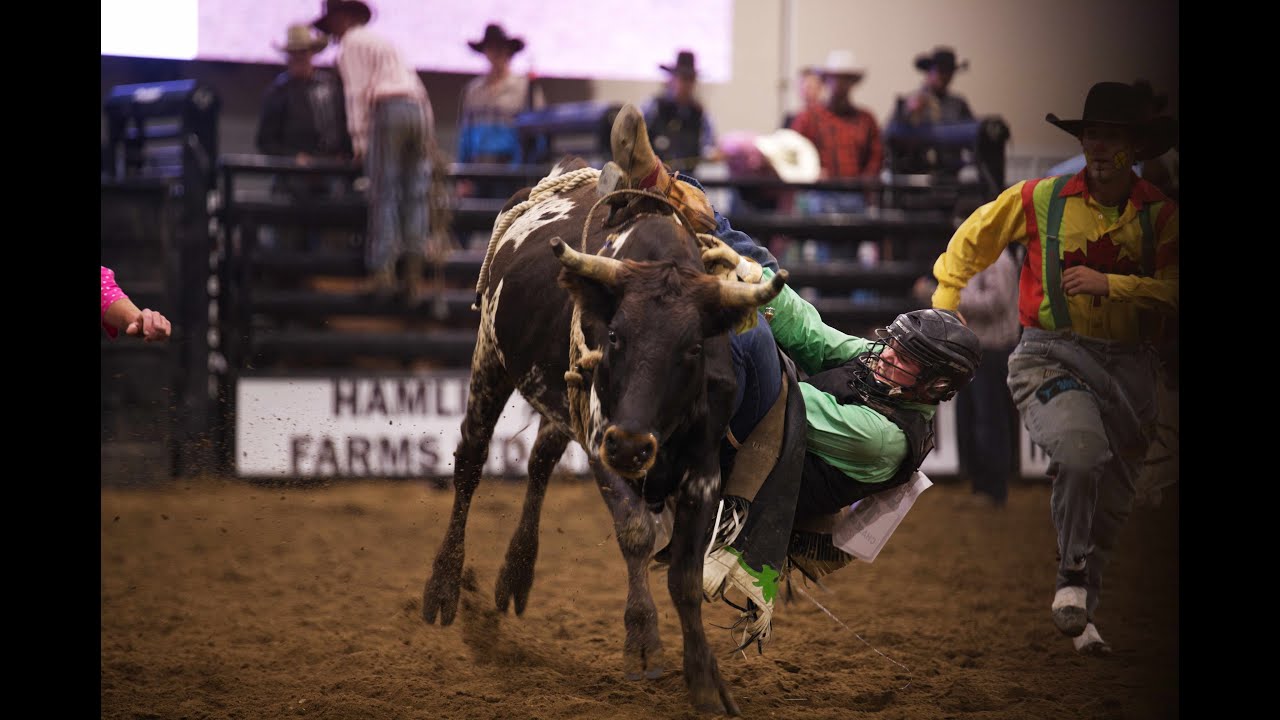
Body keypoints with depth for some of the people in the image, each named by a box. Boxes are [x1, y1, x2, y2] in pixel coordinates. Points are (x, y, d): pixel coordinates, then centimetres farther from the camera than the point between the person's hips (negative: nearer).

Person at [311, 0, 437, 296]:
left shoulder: (352, 43, 7)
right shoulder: (382, 41, 30)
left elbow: (356, 91, -3)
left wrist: (359, 139, -6)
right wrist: (429, 133, 23)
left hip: (387, 108, -7)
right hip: (420, 109, 7)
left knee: (384, 196, -7)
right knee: (414, 196, 5)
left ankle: (383, 270, -14)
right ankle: (414, 268, -3)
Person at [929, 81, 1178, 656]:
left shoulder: (1160, 214, 1)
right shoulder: (1041, 199, 0)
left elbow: (1174, 293, -7)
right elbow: (971, 241, 13)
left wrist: (1109, 284, -17)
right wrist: (944, 304, 15)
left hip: (1127, 365, 3)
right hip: (1050, 355, -3)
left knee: (1111, 500, 11)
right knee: (1081, 453, -31)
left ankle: (1078, 613, 30)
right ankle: (1073, 577, -13)